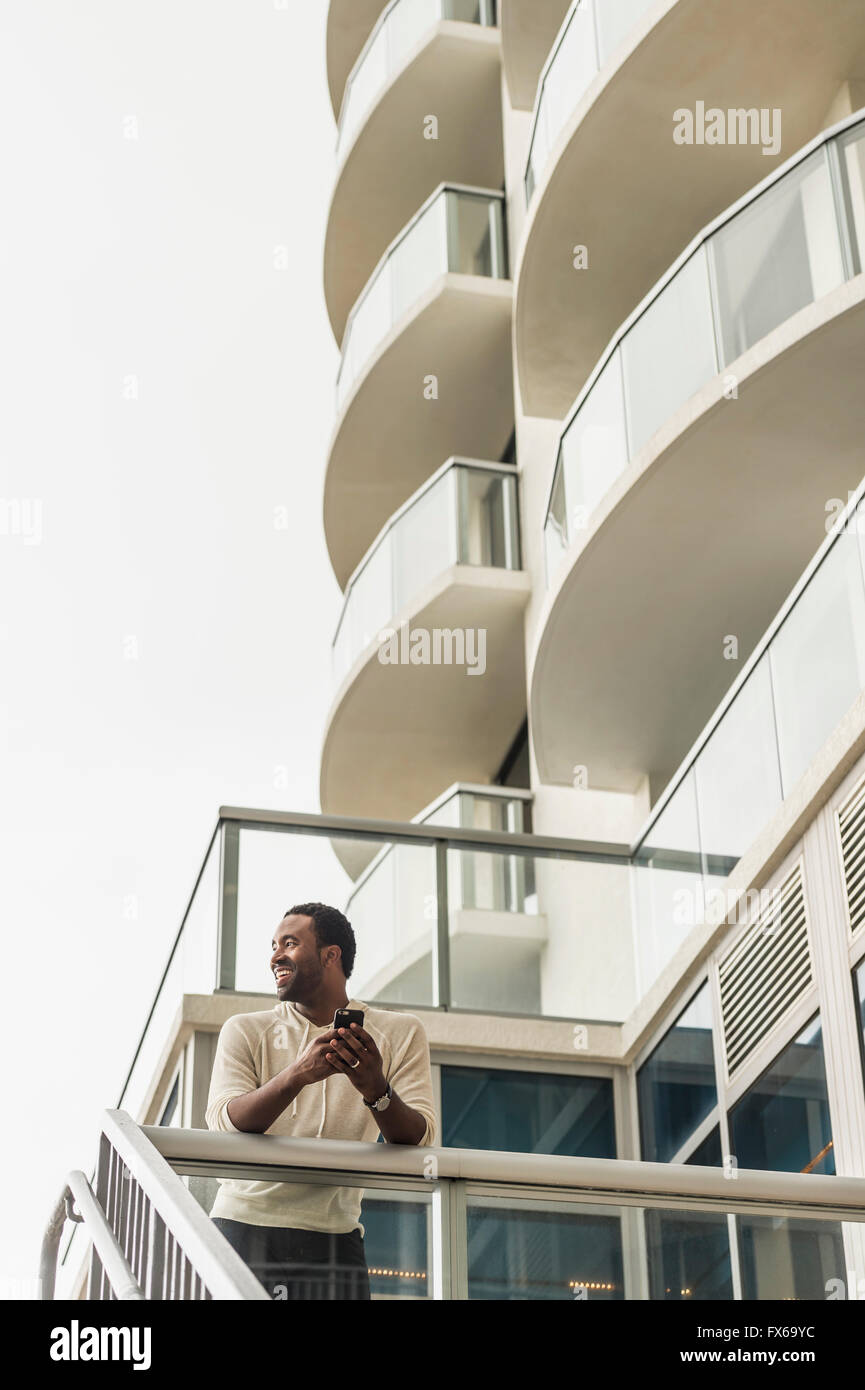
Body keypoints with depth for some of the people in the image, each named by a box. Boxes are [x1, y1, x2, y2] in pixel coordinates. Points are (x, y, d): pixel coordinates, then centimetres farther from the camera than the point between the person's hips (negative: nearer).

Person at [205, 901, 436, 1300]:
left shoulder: (399, 1033, 8)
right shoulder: (245, 1031, 7)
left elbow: (418, 1143, -3)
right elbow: (224, 1125, -10)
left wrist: (375, 1089, -22)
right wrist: (298, 1074, -26)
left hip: (335, 1236, 0)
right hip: (244, 1227, 0)